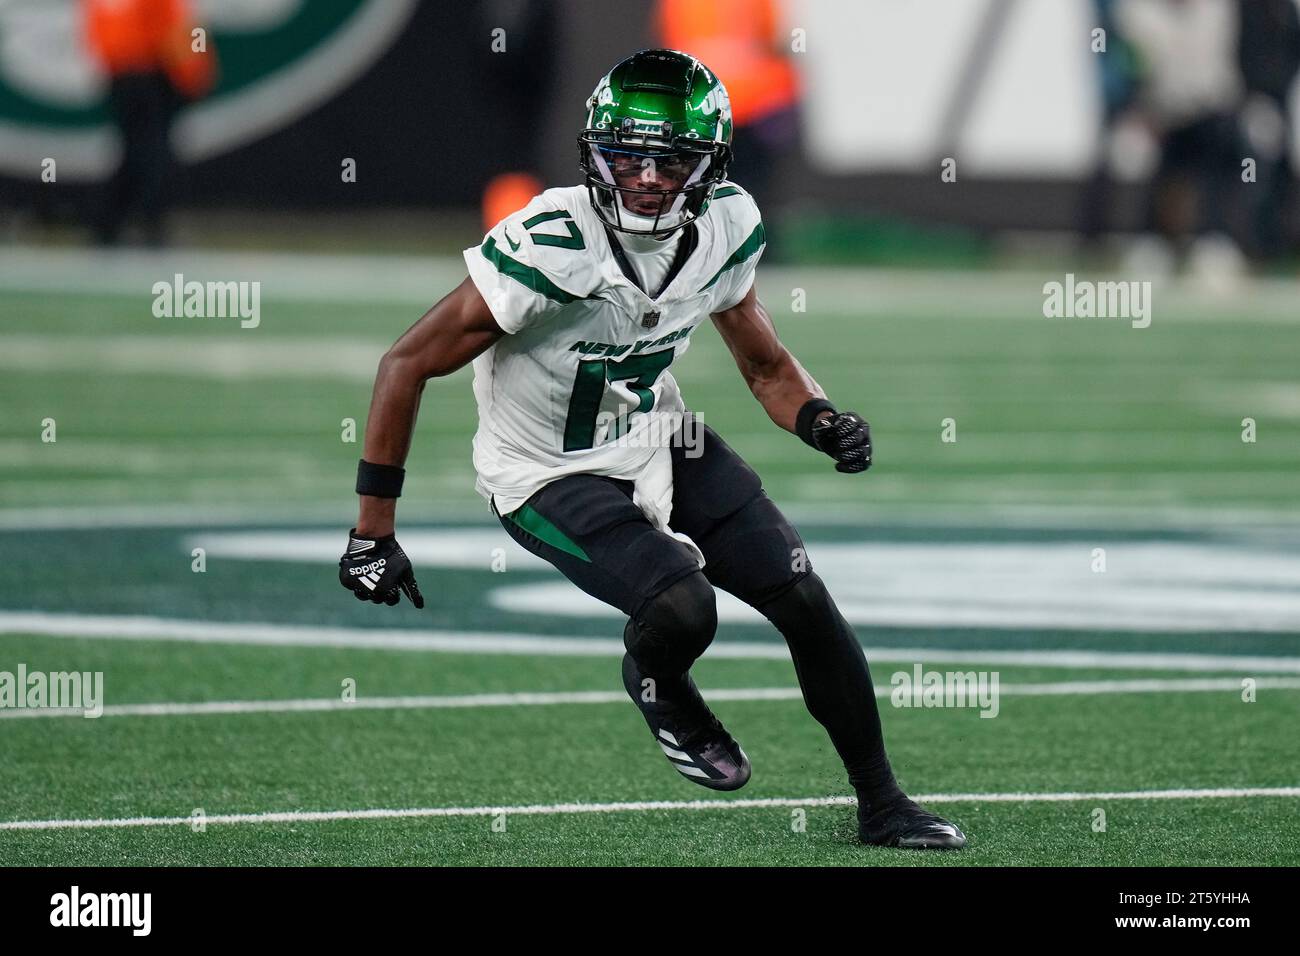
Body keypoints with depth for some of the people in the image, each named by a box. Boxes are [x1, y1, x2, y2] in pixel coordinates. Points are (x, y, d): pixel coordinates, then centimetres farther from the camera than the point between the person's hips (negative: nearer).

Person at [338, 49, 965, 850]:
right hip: (551, 477, -6)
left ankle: (882, 806, 20)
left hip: (657, 441, 6)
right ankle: (656, 687, 12)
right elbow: (409, 365, -23)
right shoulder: (554, 247, -30)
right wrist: (374, 532, -19)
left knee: (805, 602, 1)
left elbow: (767, 367, 7)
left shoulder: (723, 229, -11)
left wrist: (821, 421, -17)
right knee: (683, 611, -27)